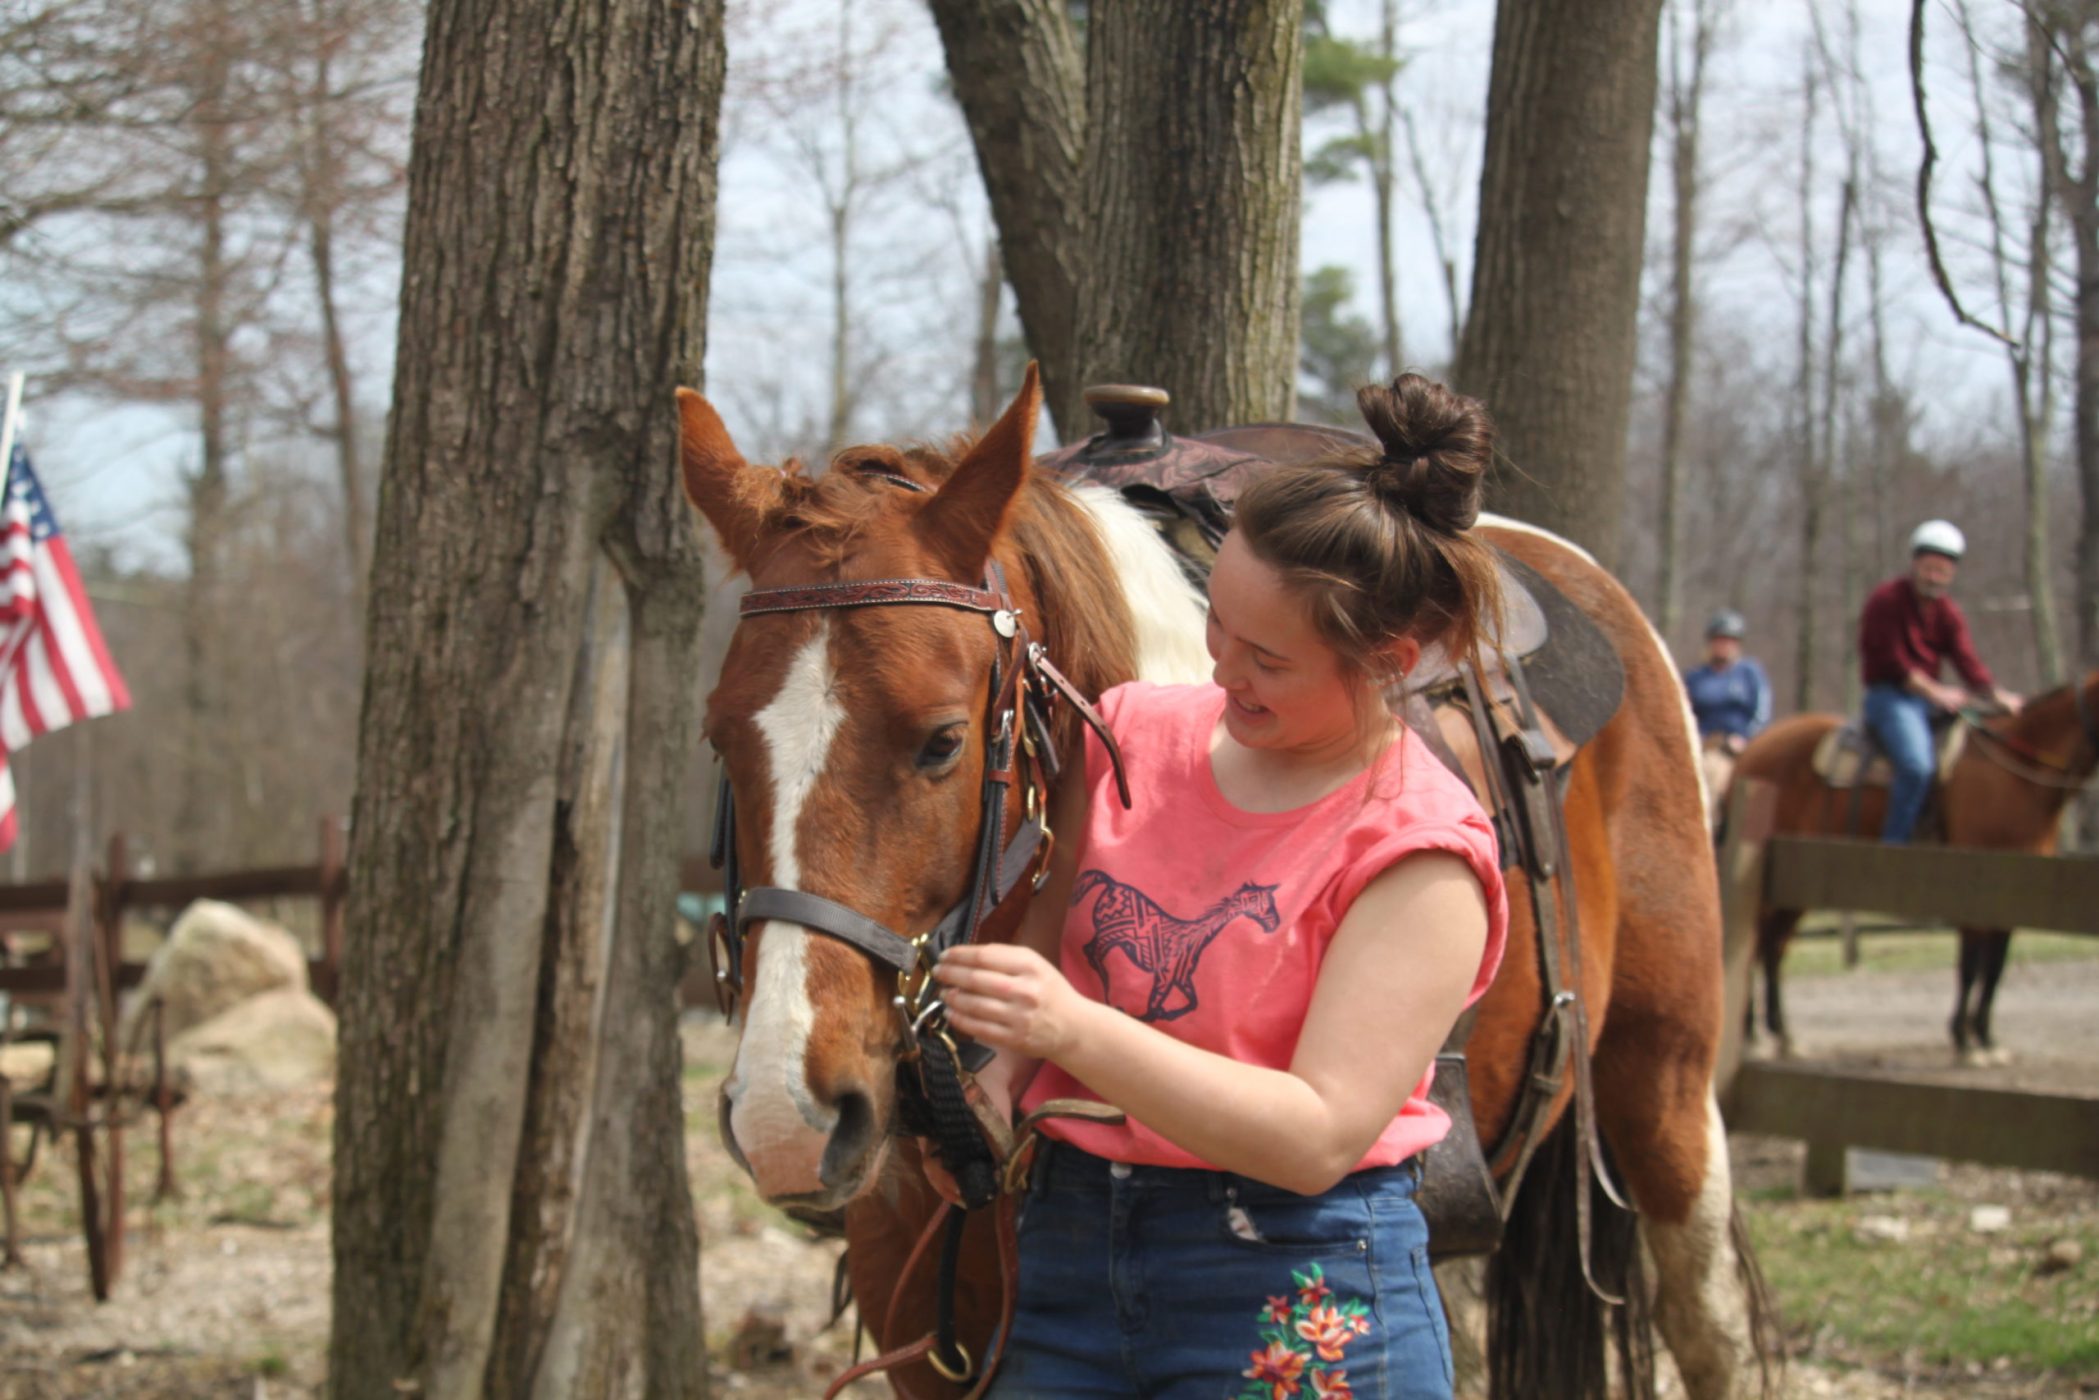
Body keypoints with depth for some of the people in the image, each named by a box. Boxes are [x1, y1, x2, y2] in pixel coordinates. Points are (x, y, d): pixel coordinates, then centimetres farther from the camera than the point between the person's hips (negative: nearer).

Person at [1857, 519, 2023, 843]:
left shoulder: (1948, 613, 13)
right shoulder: (1885, 601, -8)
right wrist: (1935, 693, -18)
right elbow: (1892, 662, -13)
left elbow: (1967, 661, 4)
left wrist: (1996, 694, -14)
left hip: (1931, 702, 8)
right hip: (1891, 697, -8)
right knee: (1917, 765, -31)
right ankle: (1894, 845, -27)